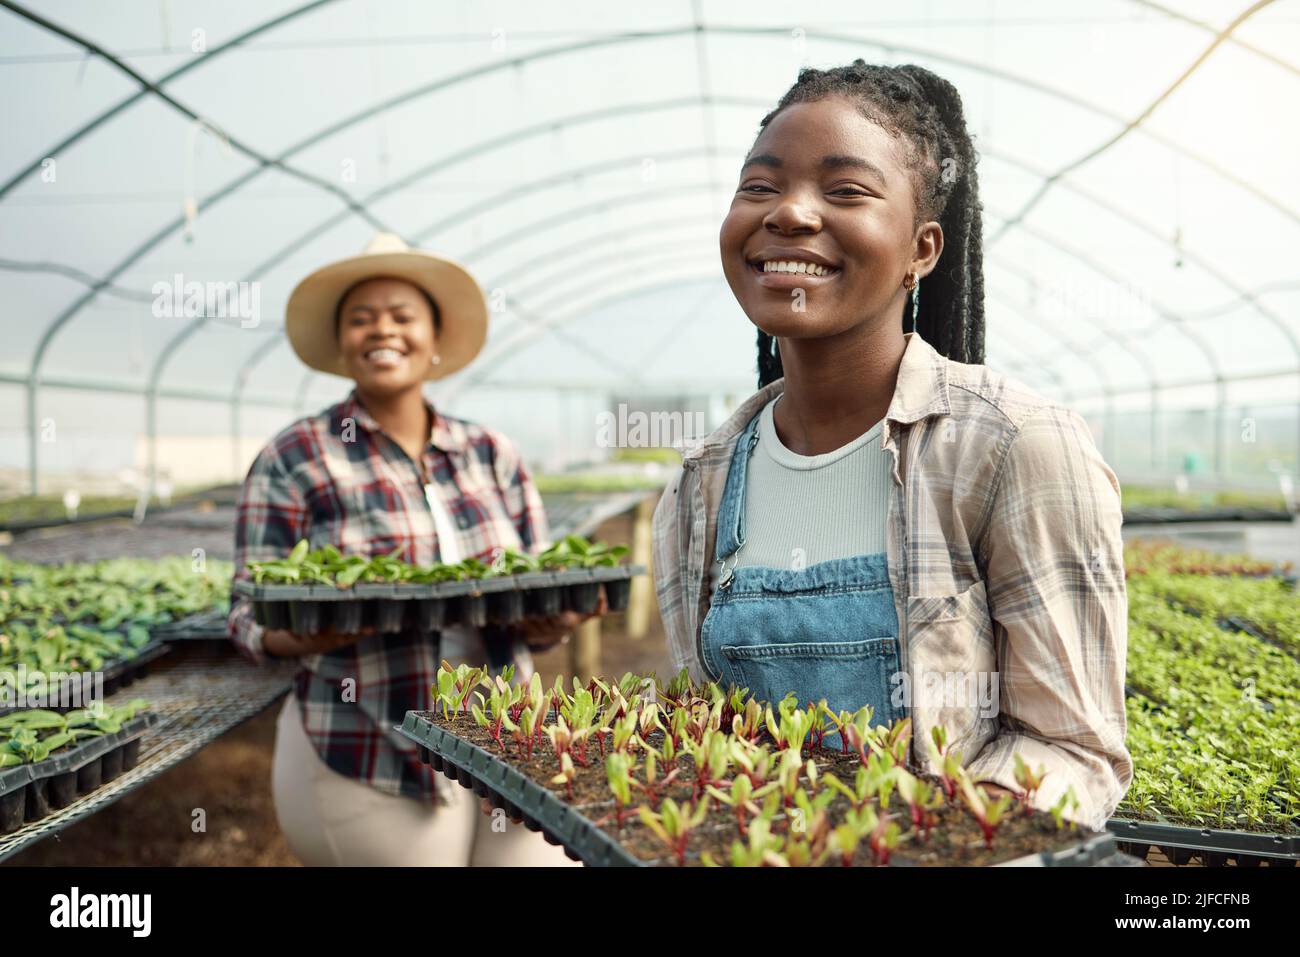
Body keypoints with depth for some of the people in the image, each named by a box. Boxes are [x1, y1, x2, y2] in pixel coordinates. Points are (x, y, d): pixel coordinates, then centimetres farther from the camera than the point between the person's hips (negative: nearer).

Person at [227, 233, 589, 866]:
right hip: (370, 769, -3)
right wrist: (305, 631, -24)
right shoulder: (292, 462, -2)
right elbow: (252, 619, -2)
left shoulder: (494, 456, 7)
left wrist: (553, 619, -12)